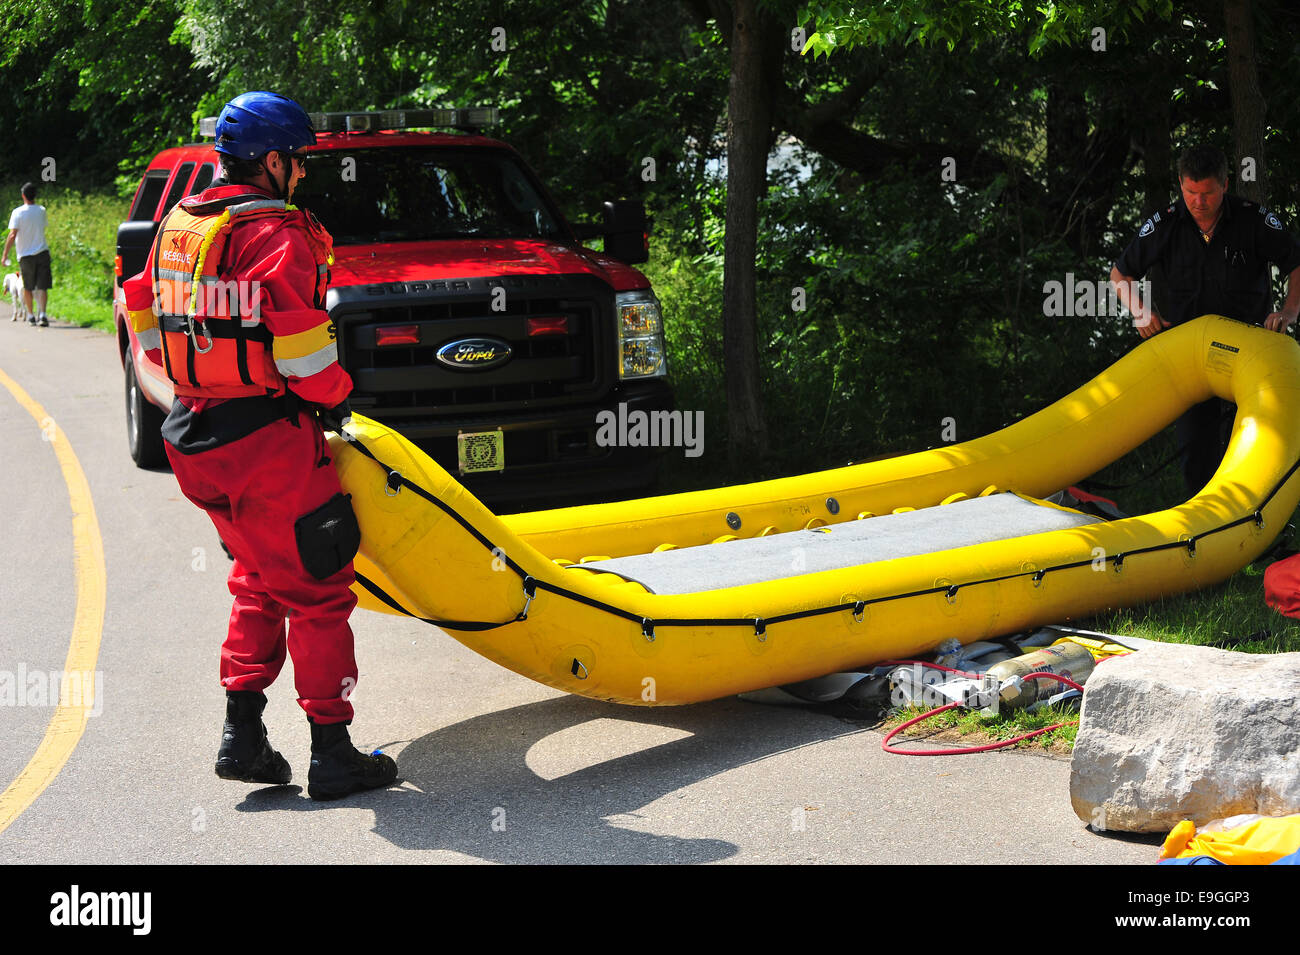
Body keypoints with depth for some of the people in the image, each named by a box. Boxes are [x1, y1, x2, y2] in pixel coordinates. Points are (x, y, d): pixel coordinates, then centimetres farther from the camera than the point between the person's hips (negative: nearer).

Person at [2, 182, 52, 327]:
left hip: (25, 255, -1)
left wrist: (5, 254, -10)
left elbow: (12, 235, -15)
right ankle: (42, 314, -20)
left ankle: (31, 315, 20)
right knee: (42, 286, -3)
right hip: (42, 252, 1)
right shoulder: (41, 210, 2)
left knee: (27, 288, 14)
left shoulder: (17, 213, -9)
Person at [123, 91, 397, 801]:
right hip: (268, 441, -8)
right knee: (317, 590, 2)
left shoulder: (176, 225, 10)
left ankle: (241, 734, 18)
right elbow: (302, 349, -18)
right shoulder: (277, 235, -15)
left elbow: (144, 312, 19)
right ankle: (331, 753, 5)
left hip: (193, 439, 8)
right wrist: (337, 397, 1)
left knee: (261, 582, 22)